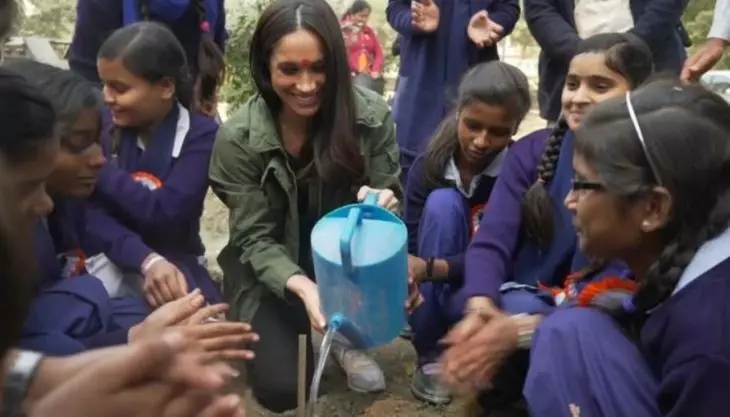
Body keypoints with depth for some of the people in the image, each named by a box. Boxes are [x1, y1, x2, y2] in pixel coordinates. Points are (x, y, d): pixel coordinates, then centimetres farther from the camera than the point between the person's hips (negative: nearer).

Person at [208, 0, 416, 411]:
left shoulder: (371, 114, -19)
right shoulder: (239, 138, -21)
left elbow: (392, 195, -9)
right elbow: (256, 240, -17)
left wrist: (383, 203, -34)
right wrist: (303, 286, -36)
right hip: (273, 270, -1)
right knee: (281, 389, -15)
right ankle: (272, 328, 20)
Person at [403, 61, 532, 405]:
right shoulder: (429, 166, -13)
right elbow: (411, 241, -16)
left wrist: (429, 269, -40)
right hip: (439, 288, 3)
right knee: (442, 202, -28)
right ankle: (430, 355, -21)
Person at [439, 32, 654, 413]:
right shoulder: (533, 152, -4)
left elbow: (624, 284, -23)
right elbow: (492, 240, -14)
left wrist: (524, 329, -37)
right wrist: (480, 309, -37)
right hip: (528, 301, 2)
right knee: (513, 306, -32)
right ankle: (508, 383, 1)